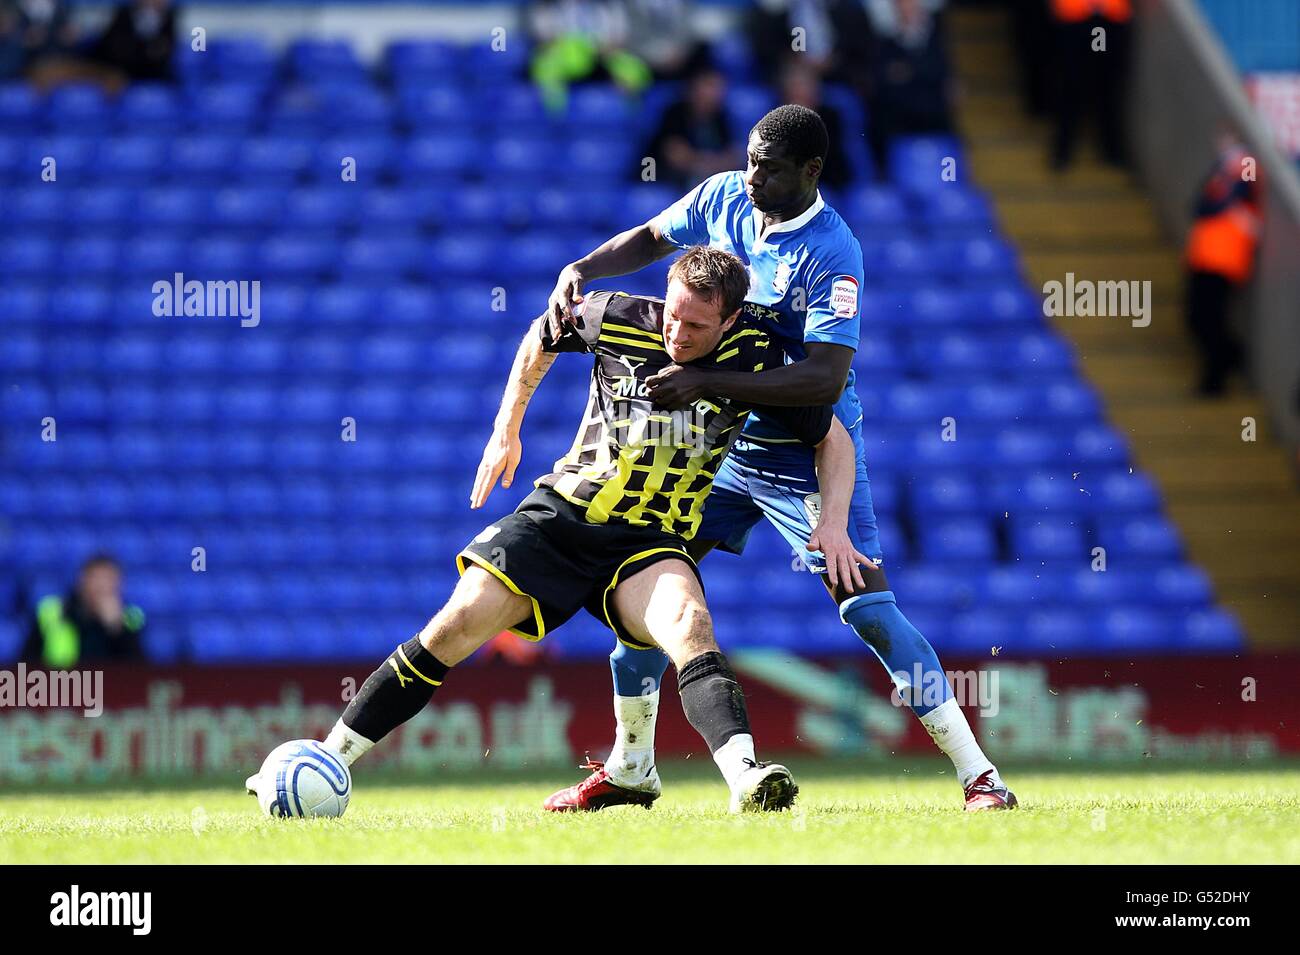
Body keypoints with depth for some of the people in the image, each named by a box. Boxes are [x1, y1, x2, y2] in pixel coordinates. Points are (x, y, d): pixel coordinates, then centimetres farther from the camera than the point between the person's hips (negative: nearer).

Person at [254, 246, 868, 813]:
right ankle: (325, 764, -6)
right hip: (561, 513, 1)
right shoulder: (619, 320, -7)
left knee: (690, 627, -33)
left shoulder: (751, 359, -9)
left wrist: (833, 524, -10)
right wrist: (507, 430, 15)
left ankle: (745, 779, -50)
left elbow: (834, 439, 4)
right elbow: (542, 335, 16)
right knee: (456, 626, -13)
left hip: (648, 543, -1)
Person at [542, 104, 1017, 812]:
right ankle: (629, 770, 21)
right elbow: (651, 240, 16)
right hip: (724, 444, 7)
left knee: (869, 609, -15)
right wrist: (581, 271, -4)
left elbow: (825, 380, -32)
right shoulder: (724, 198, -3)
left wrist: (705, 383, -36)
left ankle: (978, 774, -12)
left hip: (809, 454, -7)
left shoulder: (831, 254, -23)